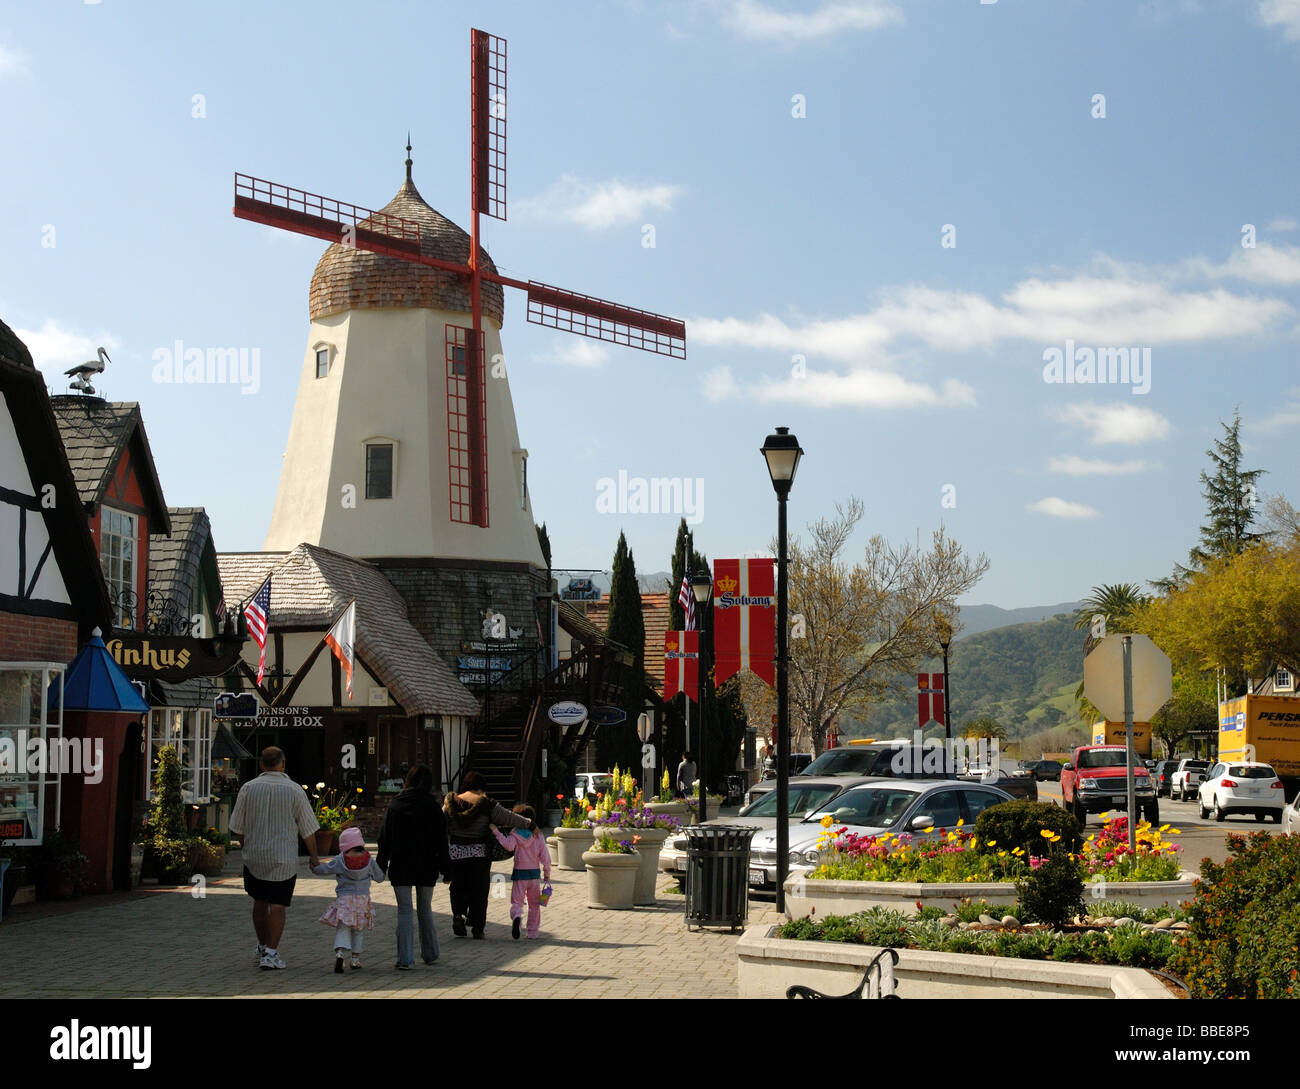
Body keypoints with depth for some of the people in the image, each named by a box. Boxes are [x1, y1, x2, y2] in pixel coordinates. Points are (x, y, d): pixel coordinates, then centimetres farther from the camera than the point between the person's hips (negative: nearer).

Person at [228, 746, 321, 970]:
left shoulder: (248, 788, -1)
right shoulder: (294, 790, -5)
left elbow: (238, 826, 6)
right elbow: (307, 828, 0)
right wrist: (313, 855, 11)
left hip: (254, 856, 2)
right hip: (284, 859, -2)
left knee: (259, 902, 16)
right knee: (277, 905, 1)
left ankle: (262, 948, 27)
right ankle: (271, 953, -5)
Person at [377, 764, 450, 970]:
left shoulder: (395, 805, -4)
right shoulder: (433, 807, -4)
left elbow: (385, 838, -1)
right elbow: (441, 842, -2)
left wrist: (382, 866, 6)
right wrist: (446, 870, 4)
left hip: (401, 867, -1)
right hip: (426, 868, 1)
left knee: (405, 911, 1)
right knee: (425, 909, 16)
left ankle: (405, 959, -7)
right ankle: (430, 954, 25)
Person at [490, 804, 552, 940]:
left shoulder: (516, 834, -9)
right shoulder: (538, 835, 1)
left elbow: (509, 845, -29)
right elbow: (545, 857, 0)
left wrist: (496, 832, -24)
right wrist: (547, 874, 7)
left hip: (519, 873, -3)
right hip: (535, 873, 3)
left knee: (516, 901, -1)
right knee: (534, 904, 15)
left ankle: (516, 916, -33)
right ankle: (533, 932, 16)